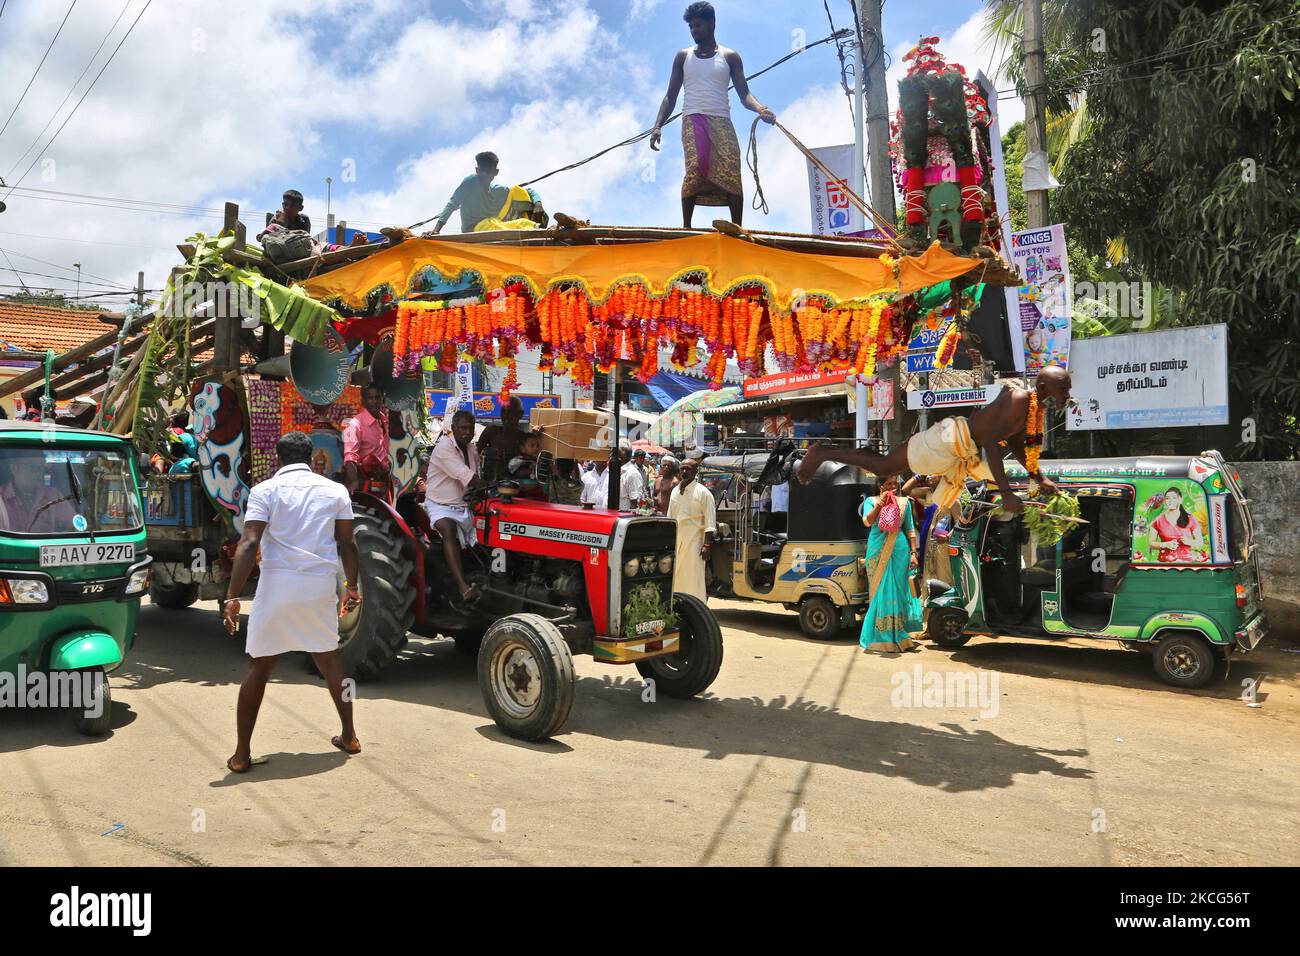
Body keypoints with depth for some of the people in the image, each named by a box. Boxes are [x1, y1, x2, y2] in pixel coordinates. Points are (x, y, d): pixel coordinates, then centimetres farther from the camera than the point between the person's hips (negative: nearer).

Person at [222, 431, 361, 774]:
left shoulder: (265, 490, 1)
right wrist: (352, 586, 19)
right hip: (321, 586, 2)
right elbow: (348, 544, 8)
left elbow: (249, 544, -10)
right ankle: (349, 737, 27)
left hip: (277, 584, -2)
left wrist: (232, 597, -11)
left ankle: (241, 755, 11)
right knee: (328, 659, 20)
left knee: (260, 667, 9)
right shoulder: (335, 490, 9)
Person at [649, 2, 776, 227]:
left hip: (721, 120, 1)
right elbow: (670, 96, 16)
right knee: (695, 169, -24)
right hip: (693, 118, -1)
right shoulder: (683, 56, 18)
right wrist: (658, 126, 1)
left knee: (731, 173, -16)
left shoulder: (730, 57, 15)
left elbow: (744, 94, 7)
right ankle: (687, 228, -24)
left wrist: (760, 109, -15)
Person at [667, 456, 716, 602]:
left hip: (694, 541, -6)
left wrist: (707, 545, -15)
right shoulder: (675, 491, 12)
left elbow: (710, 522, -8)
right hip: (675, 540, 6)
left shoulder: (703, 492, -5)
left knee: (694, 580, -6)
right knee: (675, 578, 11)